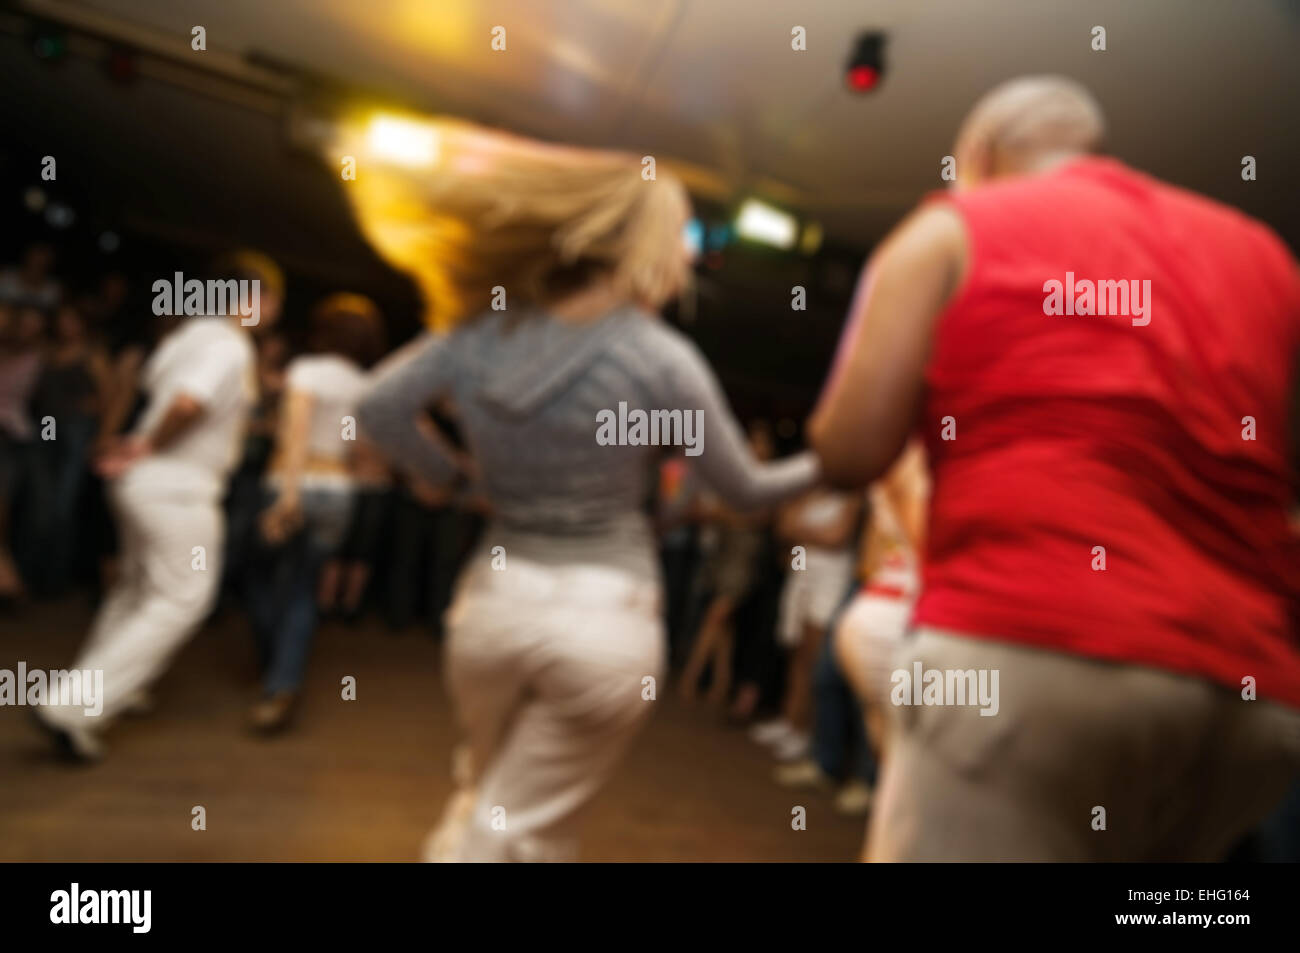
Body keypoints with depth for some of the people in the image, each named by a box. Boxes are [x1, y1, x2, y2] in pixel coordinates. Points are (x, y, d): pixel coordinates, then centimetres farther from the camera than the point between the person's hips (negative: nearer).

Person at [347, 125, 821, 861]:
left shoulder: (485, 331, 1)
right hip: (604, 618, -4)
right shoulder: (660, 356, -11)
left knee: (484, 795, 30)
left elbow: (382, 408, 8)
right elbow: (747, 489, -2)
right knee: (516, 834, 13)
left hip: (495, 601, 4)